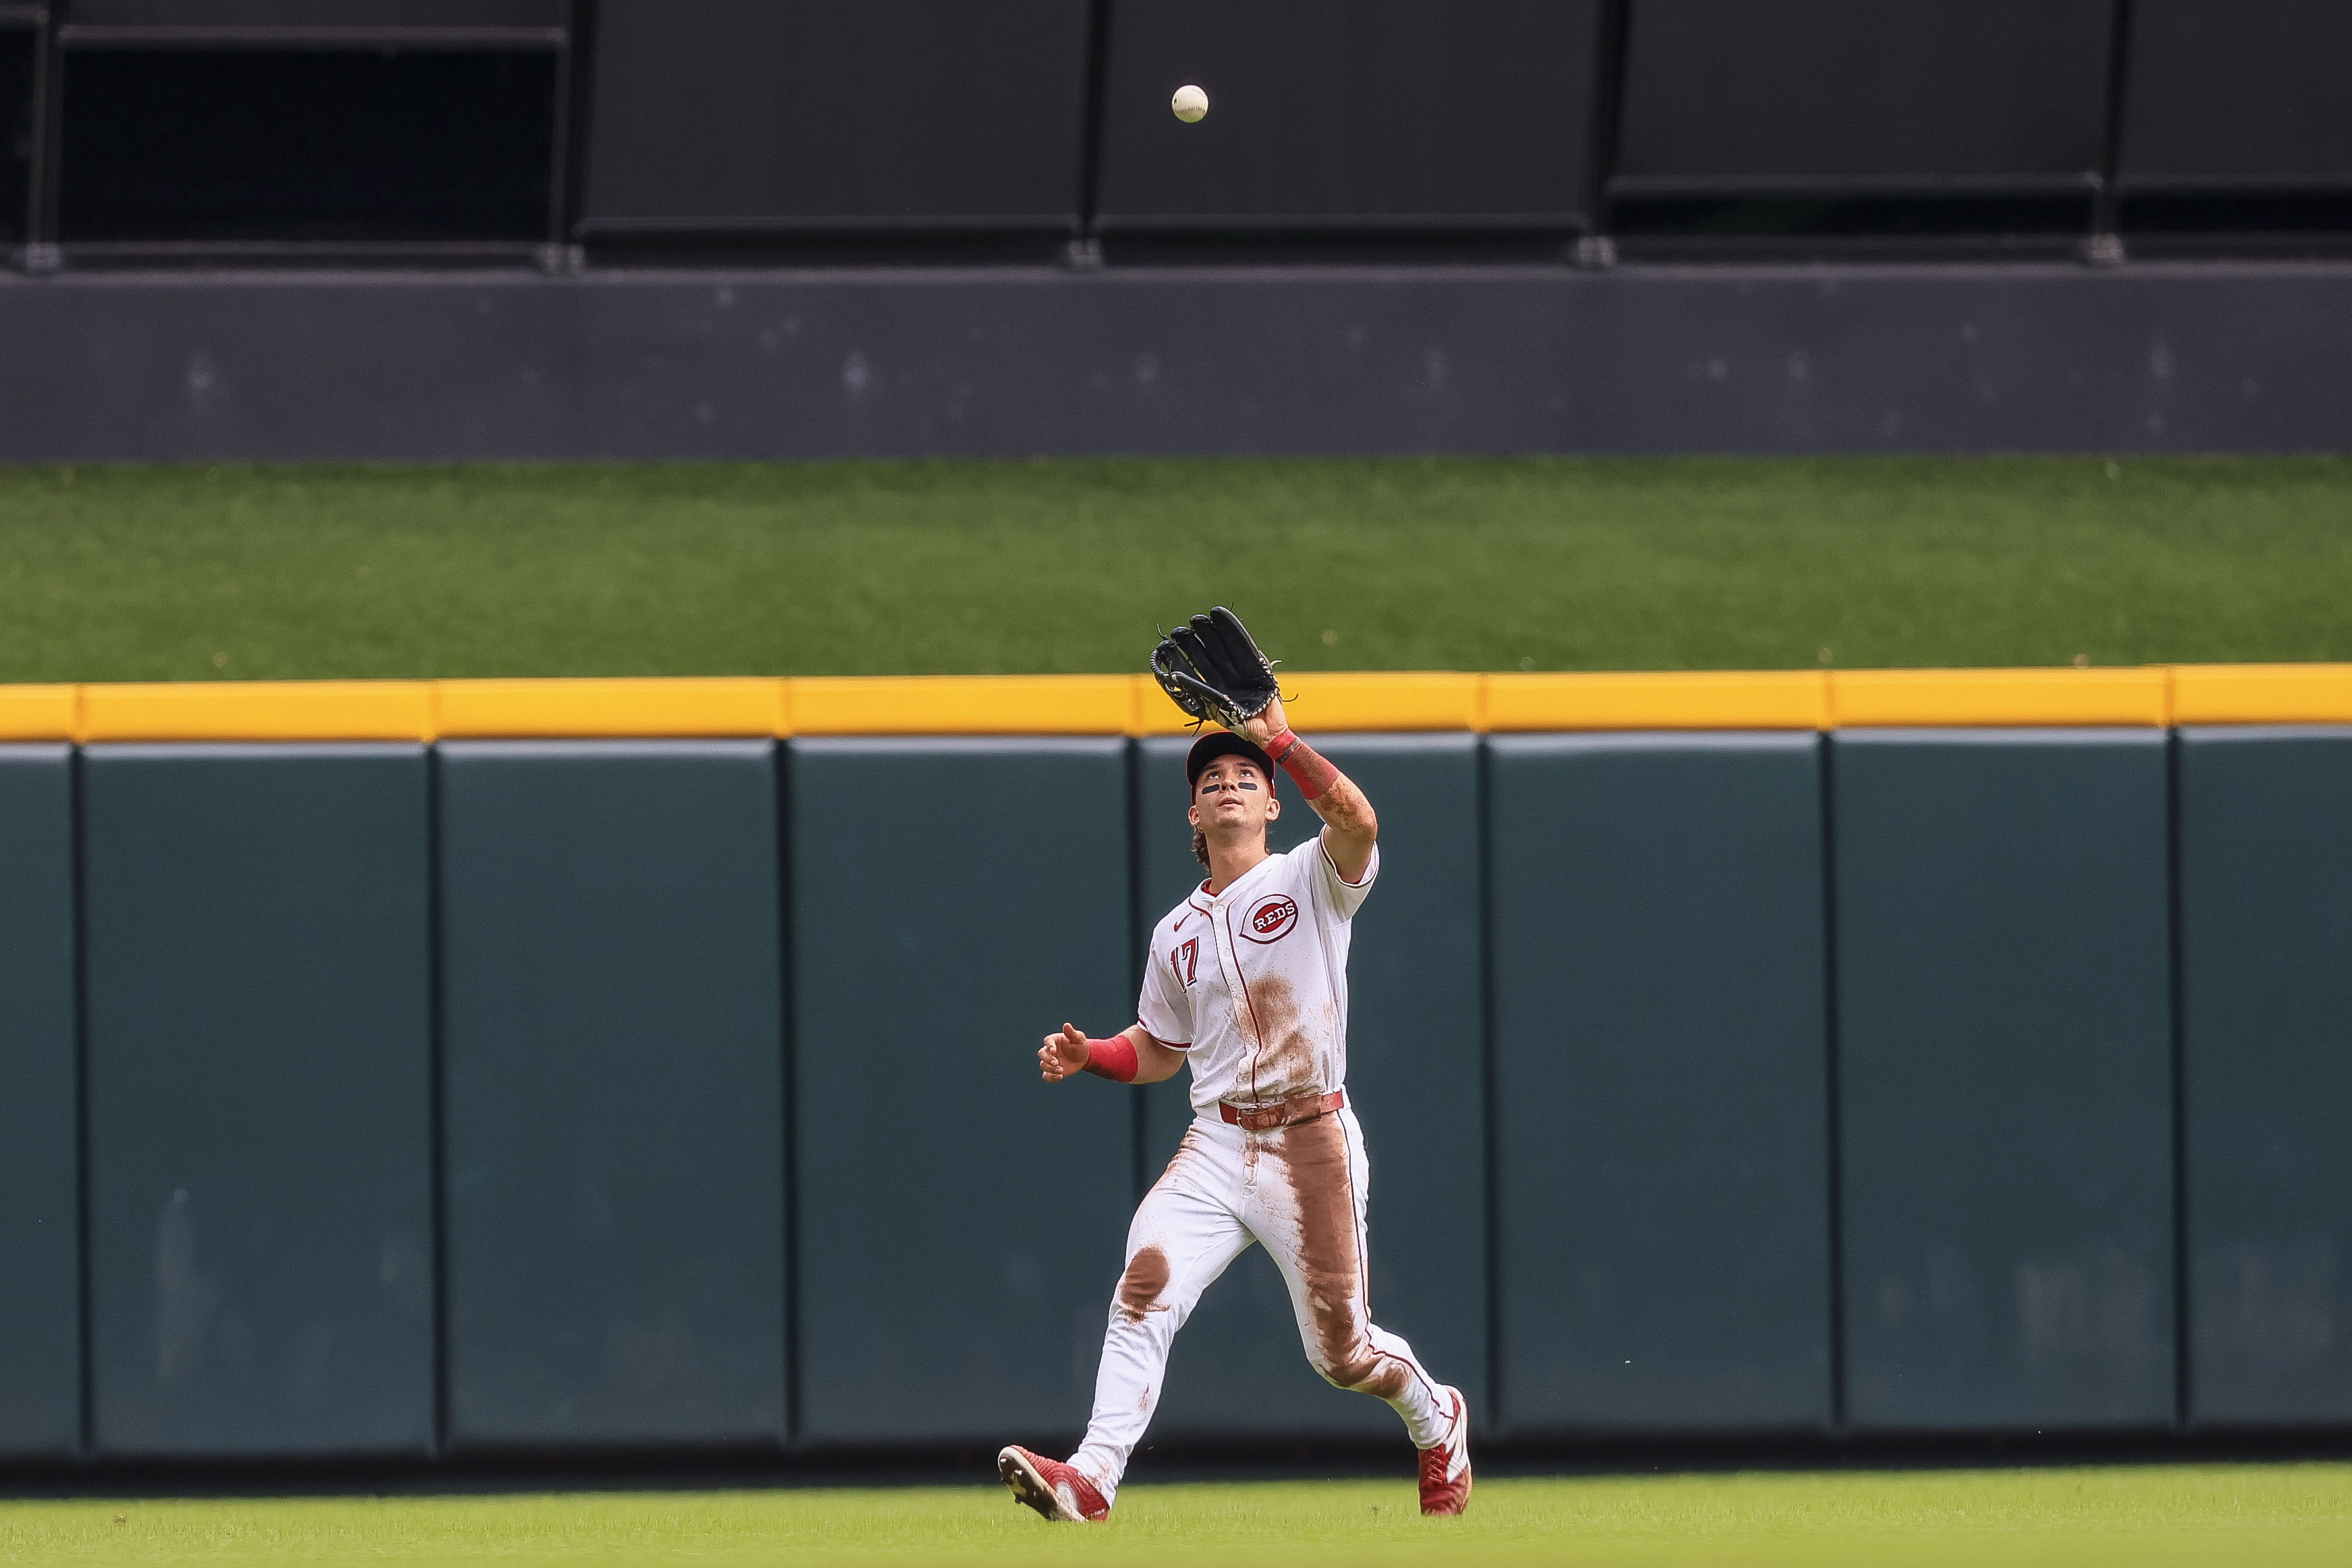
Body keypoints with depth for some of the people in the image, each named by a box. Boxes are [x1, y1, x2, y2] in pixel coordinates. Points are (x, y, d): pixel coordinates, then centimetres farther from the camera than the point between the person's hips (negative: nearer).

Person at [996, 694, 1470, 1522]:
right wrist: (1088, 1055, 5)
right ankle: (1092, 1478, -29)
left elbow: (1357, 822, -23)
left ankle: (1436, 1417, 36)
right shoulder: (1177, 933, 15)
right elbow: (1159, 1048, 24)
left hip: (1312, 1143, -4)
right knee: (1145, 1288, -21)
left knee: (1341, 1352, 4)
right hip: (1216, 1145, 4)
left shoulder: (1312, 880, 0)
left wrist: (1281, 743, -24)